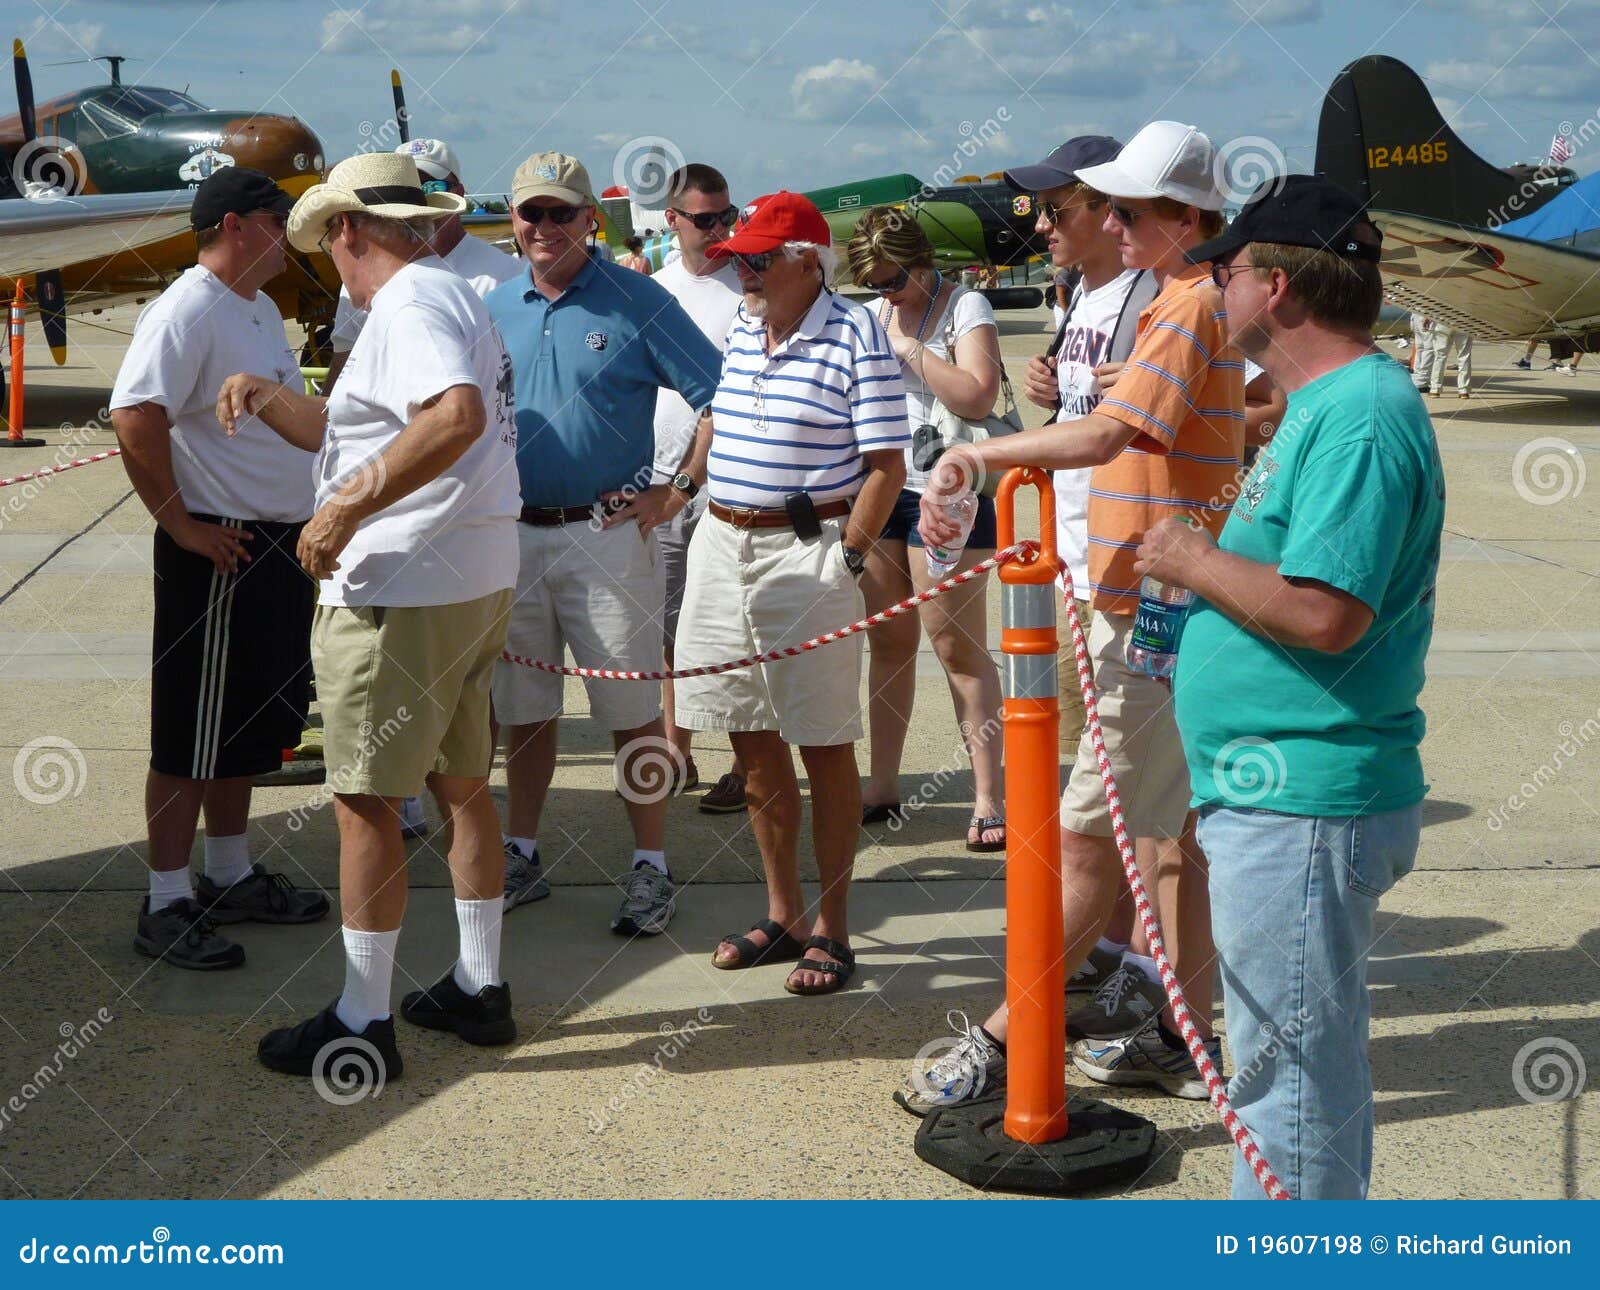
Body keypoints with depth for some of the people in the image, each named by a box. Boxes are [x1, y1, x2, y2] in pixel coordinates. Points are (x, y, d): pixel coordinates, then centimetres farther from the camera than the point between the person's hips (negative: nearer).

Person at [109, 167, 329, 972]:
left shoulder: (259, 308, 14)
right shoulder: (187, 312, -17)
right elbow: (134, 418, -28)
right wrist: (179, 524, -22)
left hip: (278, 547, 9)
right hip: (220, 551, -9)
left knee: (247, 730, 18)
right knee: (193, 738, -2)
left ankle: (231, 877, 30)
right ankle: (166, 906, 7)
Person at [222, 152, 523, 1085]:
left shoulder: (407, 304, -14)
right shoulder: (455, 297, 18)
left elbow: (457, 416, -34)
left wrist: (346, 509, -30)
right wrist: (268, 399, 17)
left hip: (401, 591, -10)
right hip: (480, 580, 10)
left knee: (367, 800, -2)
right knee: (462, 783, 18)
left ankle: (363, 1027, 5)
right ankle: (480, 988, 28)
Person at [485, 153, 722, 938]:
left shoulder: (635, 301, -4)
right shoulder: (494, 308, 10)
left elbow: (719, 396, -5)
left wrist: (678, 491, -9)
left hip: (607, 532, -4)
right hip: (513, 534, 5)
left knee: (632, 710, 0)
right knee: (523, 709, 12)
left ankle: (650, 871, 8)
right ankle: (521, 857, 24)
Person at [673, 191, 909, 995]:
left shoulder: (855, 338, -9)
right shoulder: (740, 332, 11)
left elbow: (886, 465, -11)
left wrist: (848, 556, -16)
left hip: (808, 550, -7)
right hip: (723, 543, 7)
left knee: (824, 746, 1)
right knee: (753, 739, 13)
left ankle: (831, 932, 12)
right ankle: (783, 915, 26)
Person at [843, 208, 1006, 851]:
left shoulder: (965, 308, -6)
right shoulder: (873, 316, 13)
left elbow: (977, 397, -20)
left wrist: (912, 348, -17)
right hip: (879, 491, 7)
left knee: (958, 646, -7)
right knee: (887, 641, 11)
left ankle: (988, 796, -3)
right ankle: (883, 785, 19)